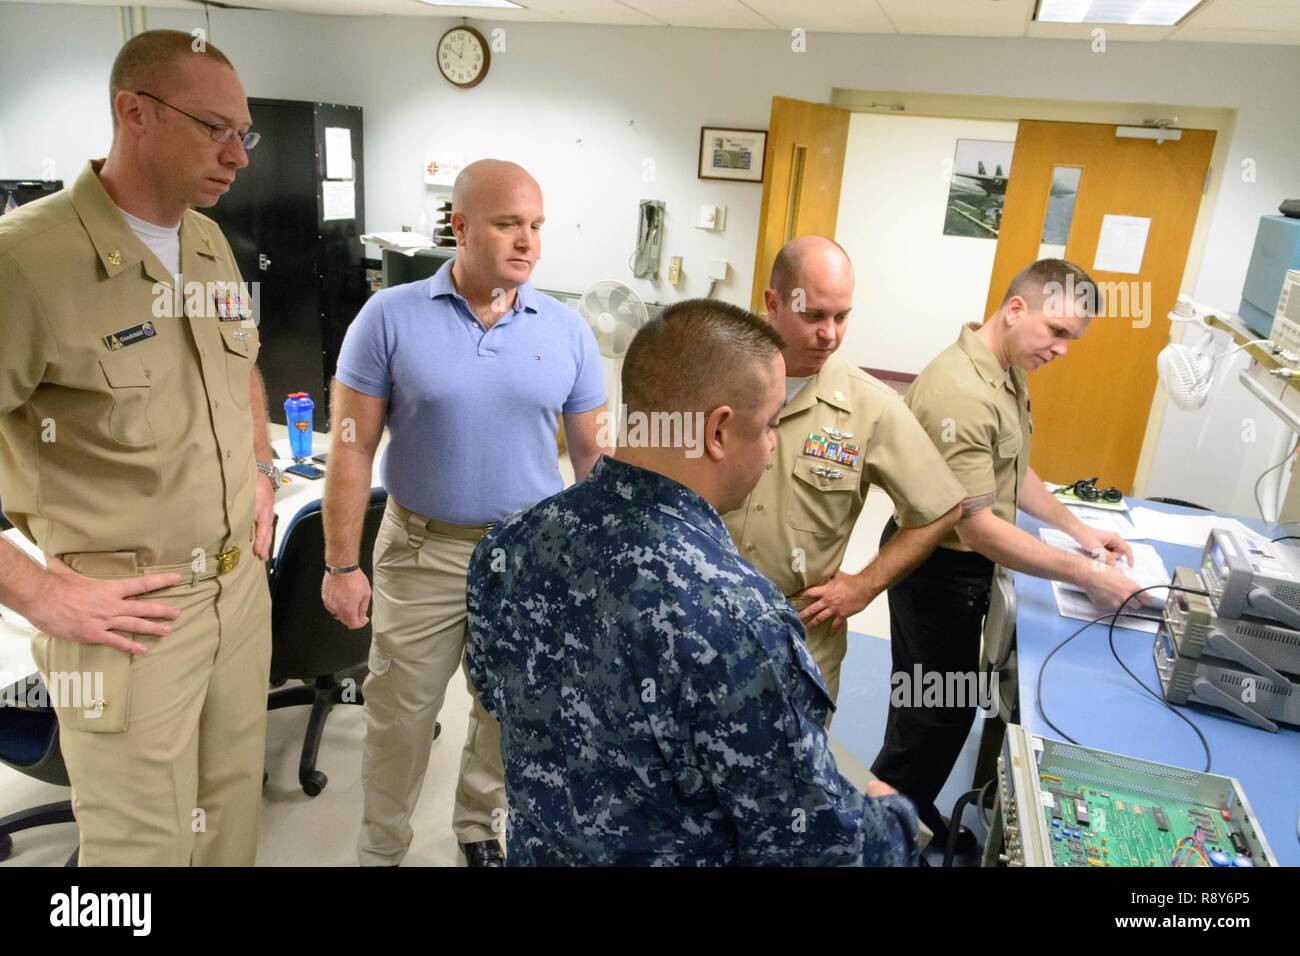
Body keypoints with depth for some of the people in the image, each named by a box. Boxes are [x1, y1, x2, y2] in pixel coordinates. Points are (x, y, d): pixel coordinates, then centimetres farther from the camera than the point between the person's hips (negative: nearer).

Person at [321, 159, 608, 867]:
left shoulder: (567, 330, -3)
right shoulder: (390, 317, -9)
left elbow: (592, 452, 4)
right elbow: (352, 450, -6)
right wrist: (341, 565, -7)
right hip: (422, 551, -2)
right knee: (400, 715, 11)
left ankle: (480, 827, 44)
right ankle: (380, 848, 36)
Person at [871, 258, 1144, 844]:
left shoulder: (1009, 372, 4)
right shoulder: (961, 392, -29)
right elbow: (977, 528, -31)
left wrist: (1078, 529, 7)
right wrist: (1088, 576, -26)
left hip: (967, 564, 9)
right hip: (938, 569, -9)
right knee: (941, 709, 7)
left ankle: (908, 809, 42)